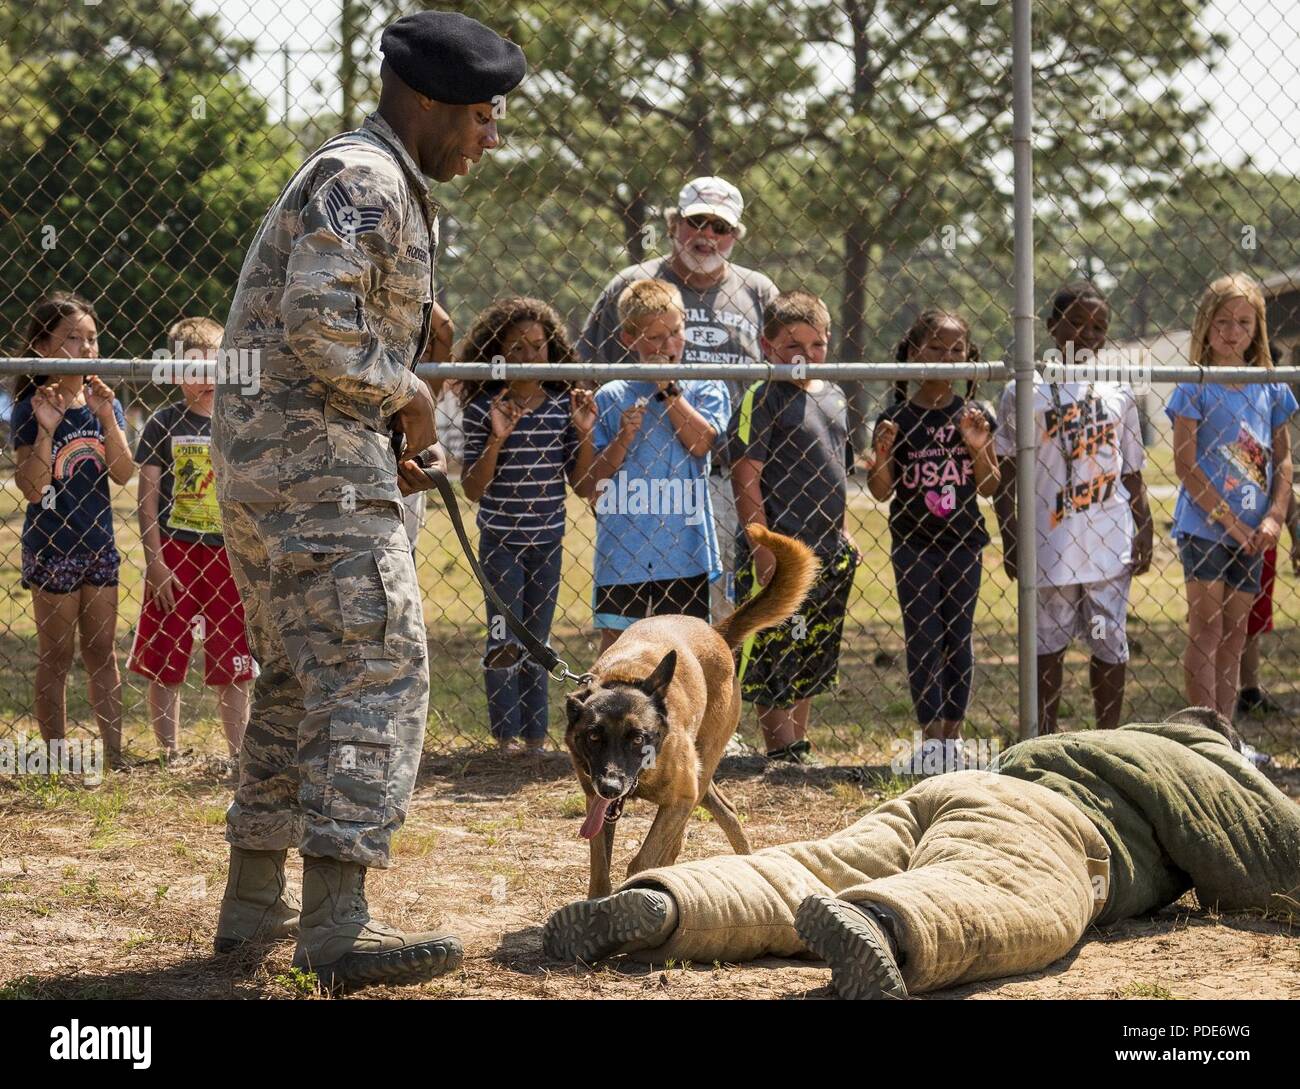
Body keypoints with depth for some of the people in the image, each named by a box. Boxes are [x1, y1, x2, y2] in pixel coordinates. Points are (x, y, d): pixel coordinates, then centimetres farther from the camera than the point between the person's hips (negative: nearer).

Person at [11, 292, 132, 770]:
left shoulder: (103, 402, 3)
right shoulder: (32, 407, -11)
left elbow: (123, 473, -6)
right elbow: (32, 489, -16)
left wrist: (106, 417, -18)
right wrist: (45, 430, -28)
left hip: (98, 542, 5)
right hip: (52, 547, -5)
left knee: (102, 653, 10)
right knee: (56, 657, 2)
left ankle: (114, 753, 15)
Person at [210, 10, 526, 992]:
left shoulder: (384, 188, 22)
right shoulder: (363, 179, -12)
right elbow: (317, 323, -24)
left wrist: (392, 437, 15)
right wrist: (406, 394, -10)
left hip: (263, 466, 11)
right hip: (318, 462, -11)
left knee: (298, 678, 17)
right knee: (377, 668, -14)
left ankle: (253, 901, 22)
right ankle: (338, 922, -22)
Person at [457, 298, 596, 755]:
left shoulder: (564, 406, 1)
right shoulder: (482, 408, -8)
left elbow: (583, 485, 3)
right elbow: (473, 489, -9)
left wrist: (584, 434, -11)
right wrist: (497, 439, -21)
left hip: (548, 543, 3)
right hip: (500, 542, -3)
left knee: (537, 643, 9)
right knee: (505, 641, -4)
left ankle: (536, 737, 15)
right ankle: (506, 736, 6)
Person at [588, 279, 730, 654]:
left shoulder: (705, 390, 7)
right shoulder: (610, 398, 6)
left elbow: (702, 441, -11)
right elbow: (594, 480, 4)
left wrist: (668, 388, -6)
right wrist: (623, 438, -12)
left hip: (684, 549, 0)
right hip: (622, 549, 0)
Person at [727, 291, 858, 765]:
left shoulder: (833, 397, 12)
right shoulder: (762, 401, -10)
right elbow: (746, 481, -14)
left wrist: (843, 535, 16)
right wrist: (764, 551, -18)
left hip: (828, 555, 7)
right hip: (779, 551, -7)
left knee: (812, 662, 13)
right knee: (774, 660, -3)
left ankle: (800, 745, 23)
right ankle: (782, 755, 1)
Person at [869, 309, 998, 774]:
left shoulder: (972, 415, 2)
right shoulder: (897, 418, -4)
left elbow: (988, 487, 5)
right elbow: (882, 491, -2)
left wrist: (978, 447, -12)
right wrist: (882, 455, -21)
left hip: (963, 540, 2)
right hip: (913, 542, -2)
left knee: (959, 636, 6)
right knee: (923, 638, -1)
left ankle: (952, 735, 13)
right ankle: (931, 737, 3)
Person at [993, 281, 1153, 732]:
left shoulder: (1118, 395, 8)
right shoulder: (1025, 393, 1)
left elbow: (1132, 475, 12)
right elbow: (1007, 476, 4)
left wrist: (1144, 535, 5)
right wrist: (1009, 540, -1)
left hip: (1110, 542, 2)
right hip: (1048, 541, -2)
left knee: (1109, 645, 5)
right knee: (1048, 646, 5)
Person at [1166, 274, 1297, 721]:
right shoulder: (1195, 388, -6)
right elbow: (1185, 465, -10)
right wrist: (1231, 523, -13)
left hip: (1251, 534, 5)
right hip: (1204, 527, -5)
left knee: (1234, 634, 8)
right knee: (1206, 631, -6)